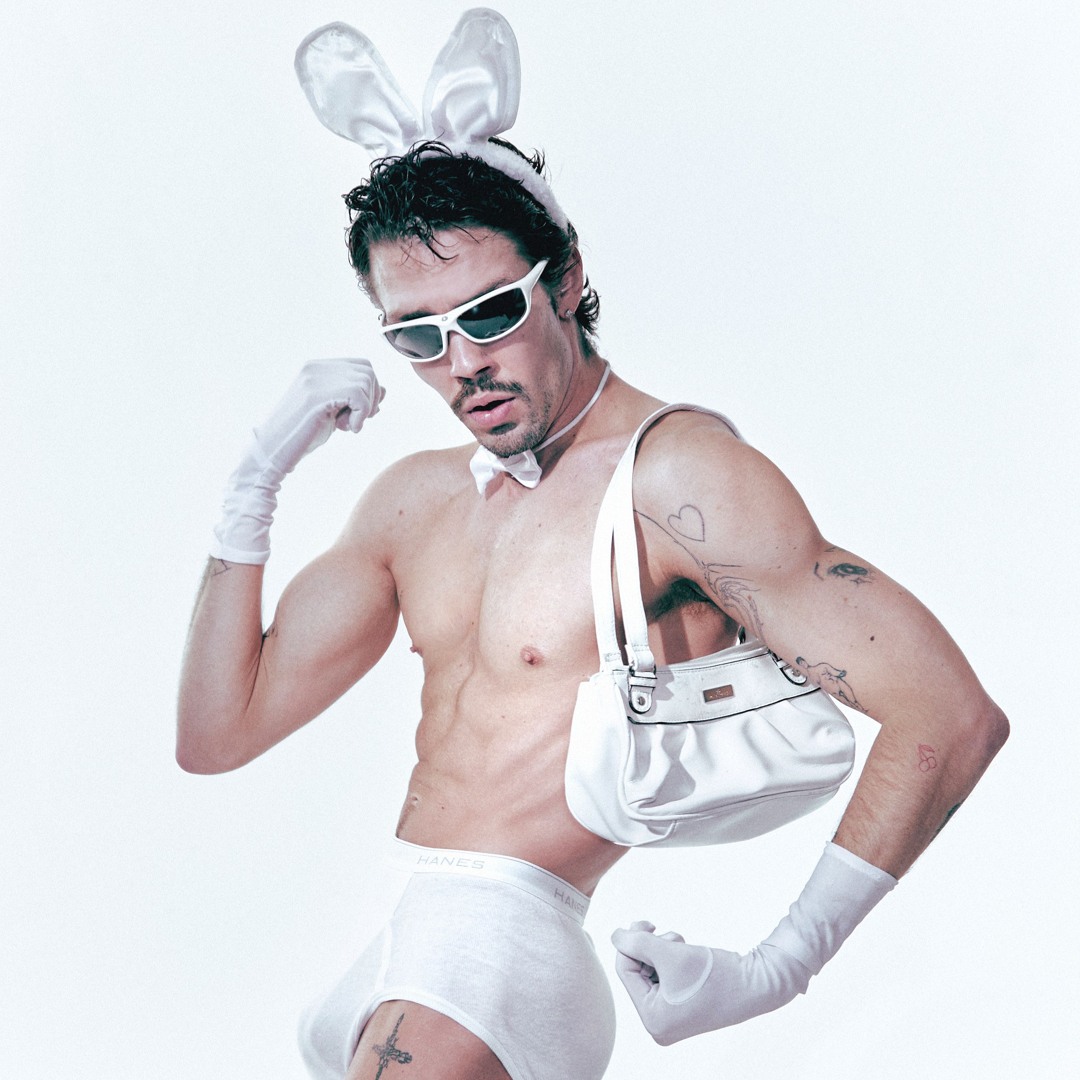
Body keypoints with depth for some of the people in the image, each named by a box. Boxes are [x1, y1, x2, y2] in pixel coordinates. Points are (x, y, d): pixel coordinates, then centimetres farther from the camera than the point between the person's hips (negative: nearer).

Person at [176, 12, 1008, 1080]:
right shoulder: (413, 499, 10)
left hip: (508, 942, -8)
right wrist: (256, 480, 2)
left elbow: (953, 714, -20)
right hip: (398, 945, 8)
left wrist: (776, 969, -21)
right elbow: (218, 734, 10)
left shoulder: (675, 474, -15)